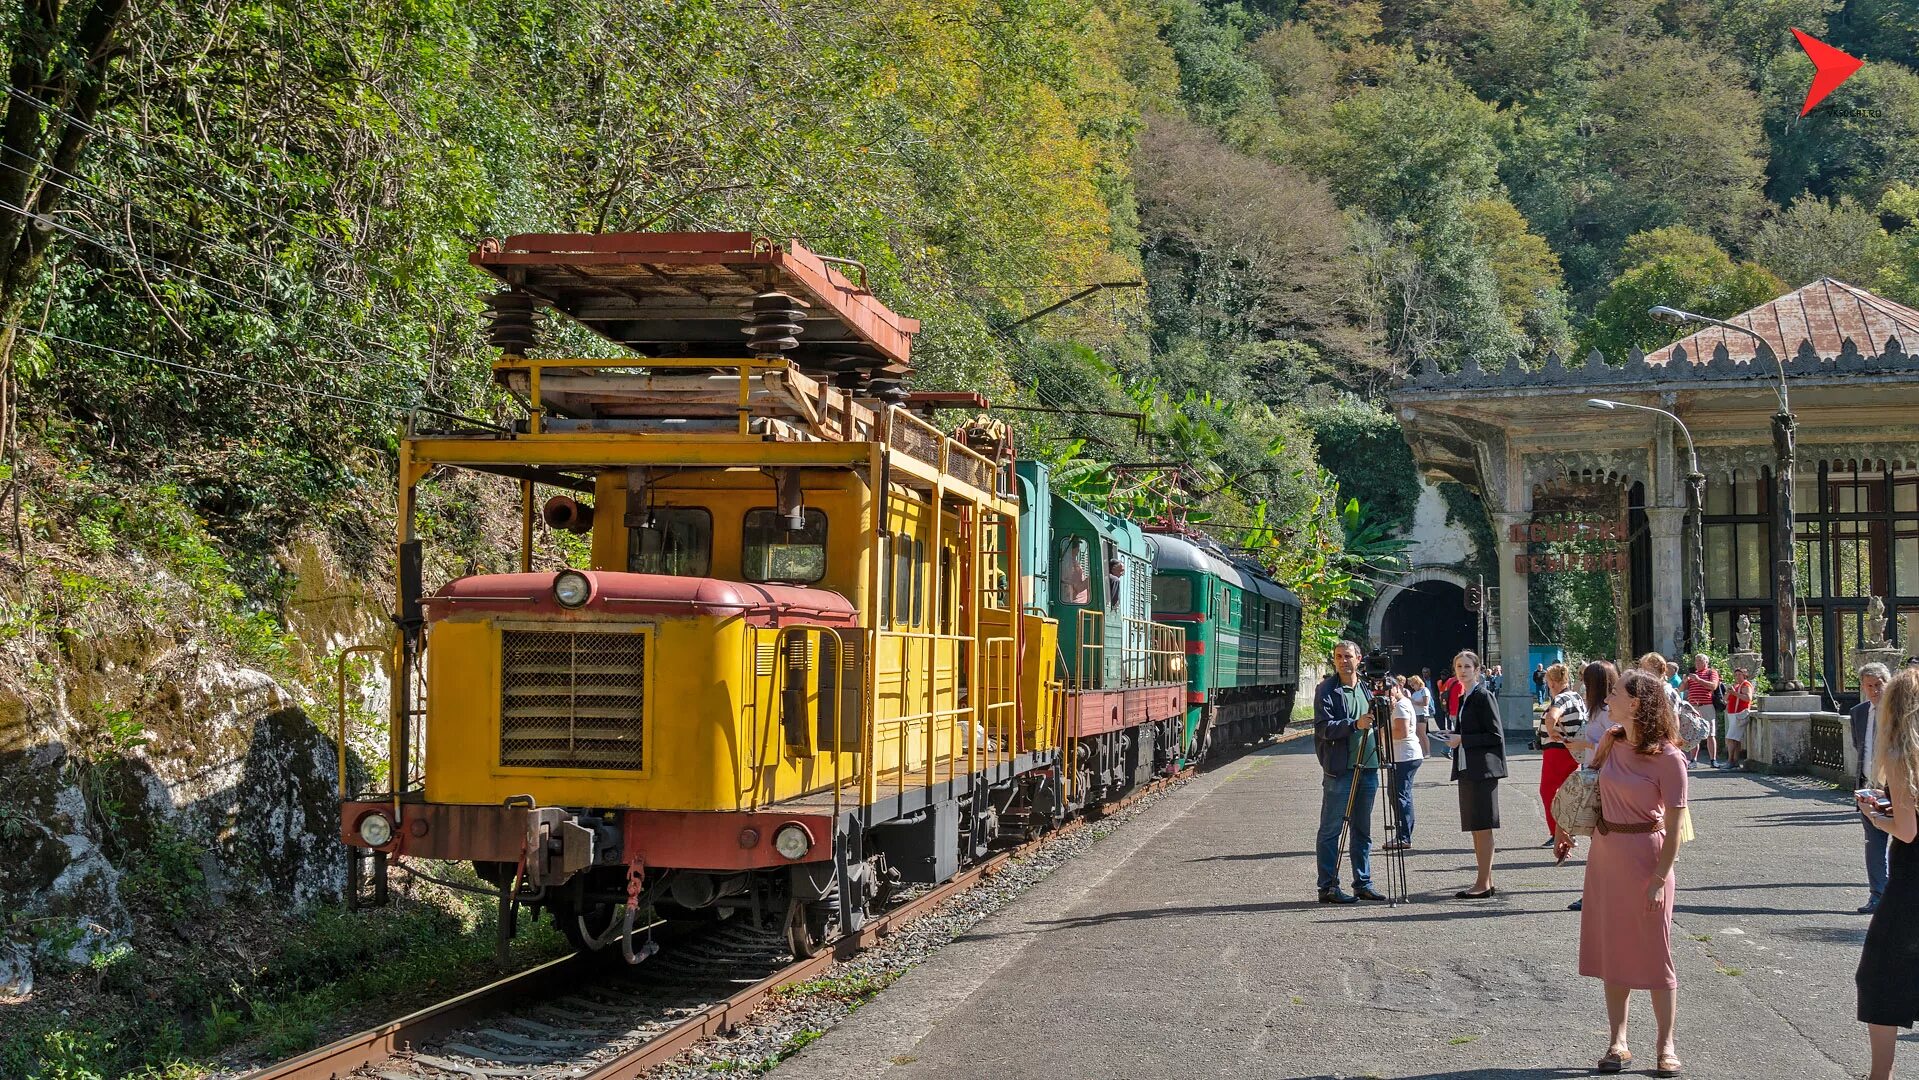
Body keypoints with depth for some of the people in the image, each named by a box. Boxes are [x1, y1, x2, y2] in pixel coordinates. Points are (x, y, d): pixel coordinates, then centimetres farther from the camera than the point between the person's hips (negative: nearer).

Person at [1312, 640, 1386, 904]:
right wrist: (1355, 724, -26)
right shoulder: (1326, 690, -4)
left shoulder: (1367, 688, 16)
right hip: (1339, 770, -6)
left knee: (1363, 831, 12)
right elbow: (1323, 728, -14)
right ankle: (1328, 887, 0)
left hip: (1368, 768, 6)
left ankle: (1363, 884, 20)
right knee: (1331, 830, -3)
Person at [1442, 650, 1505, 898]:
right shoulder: (1463, 698, 16)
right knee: (1475, 828, 11)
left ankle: (1484, 883, -4)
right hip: (1468, 770, 9)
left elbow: (1495, 735, -14)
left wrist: (1462, 740, -16)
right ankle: (1486, 881, 17)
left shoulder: (1483, 696, -11)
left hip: (1483, 769, -9)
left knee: (1482, 827, -6)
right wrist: (1454, 737, 7)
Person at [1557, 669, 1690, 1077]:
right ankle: (1618, 1044, 17)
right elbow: (1587, 786, 19)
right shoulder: (1611, 742, 2)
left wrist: (1660, 879, -17)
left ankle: (1666, 1047, 14)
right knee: (1612, 950, 10)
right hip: (1604, 852, 7)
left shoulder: (1667, 758, -16)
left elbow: (1673, 828, -15)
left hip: (1645, 856, -7)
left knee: (1653, 953, 3)